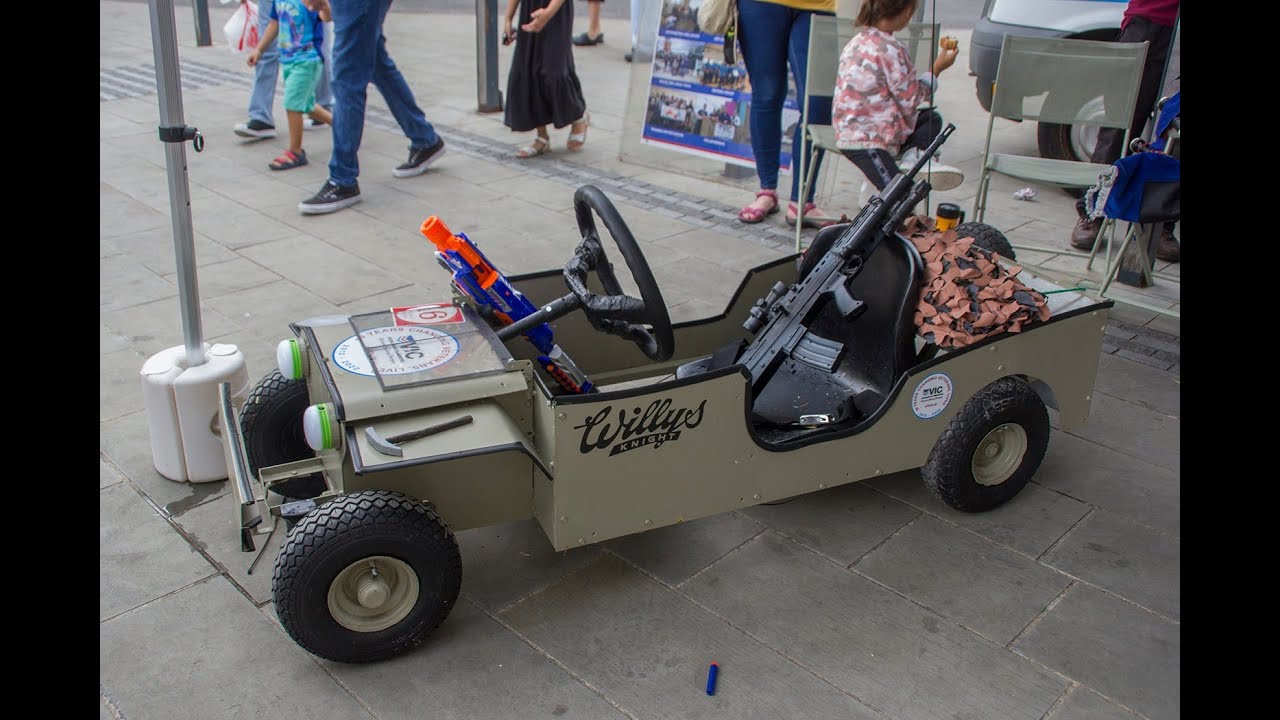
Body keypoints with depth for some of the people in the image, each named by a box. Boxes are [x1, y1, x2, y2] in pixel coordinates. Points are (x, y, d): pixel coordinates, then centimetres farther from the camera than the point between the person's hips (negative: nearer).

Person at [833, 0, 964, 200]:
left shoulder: (857, 41, 14)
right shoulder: (891, 49, -15)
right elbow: (911, 99, -7)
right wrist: (937, 68, 5)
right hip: (866, 141, -10)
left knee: (931, 118, 16)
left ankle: (913, 156, -8)